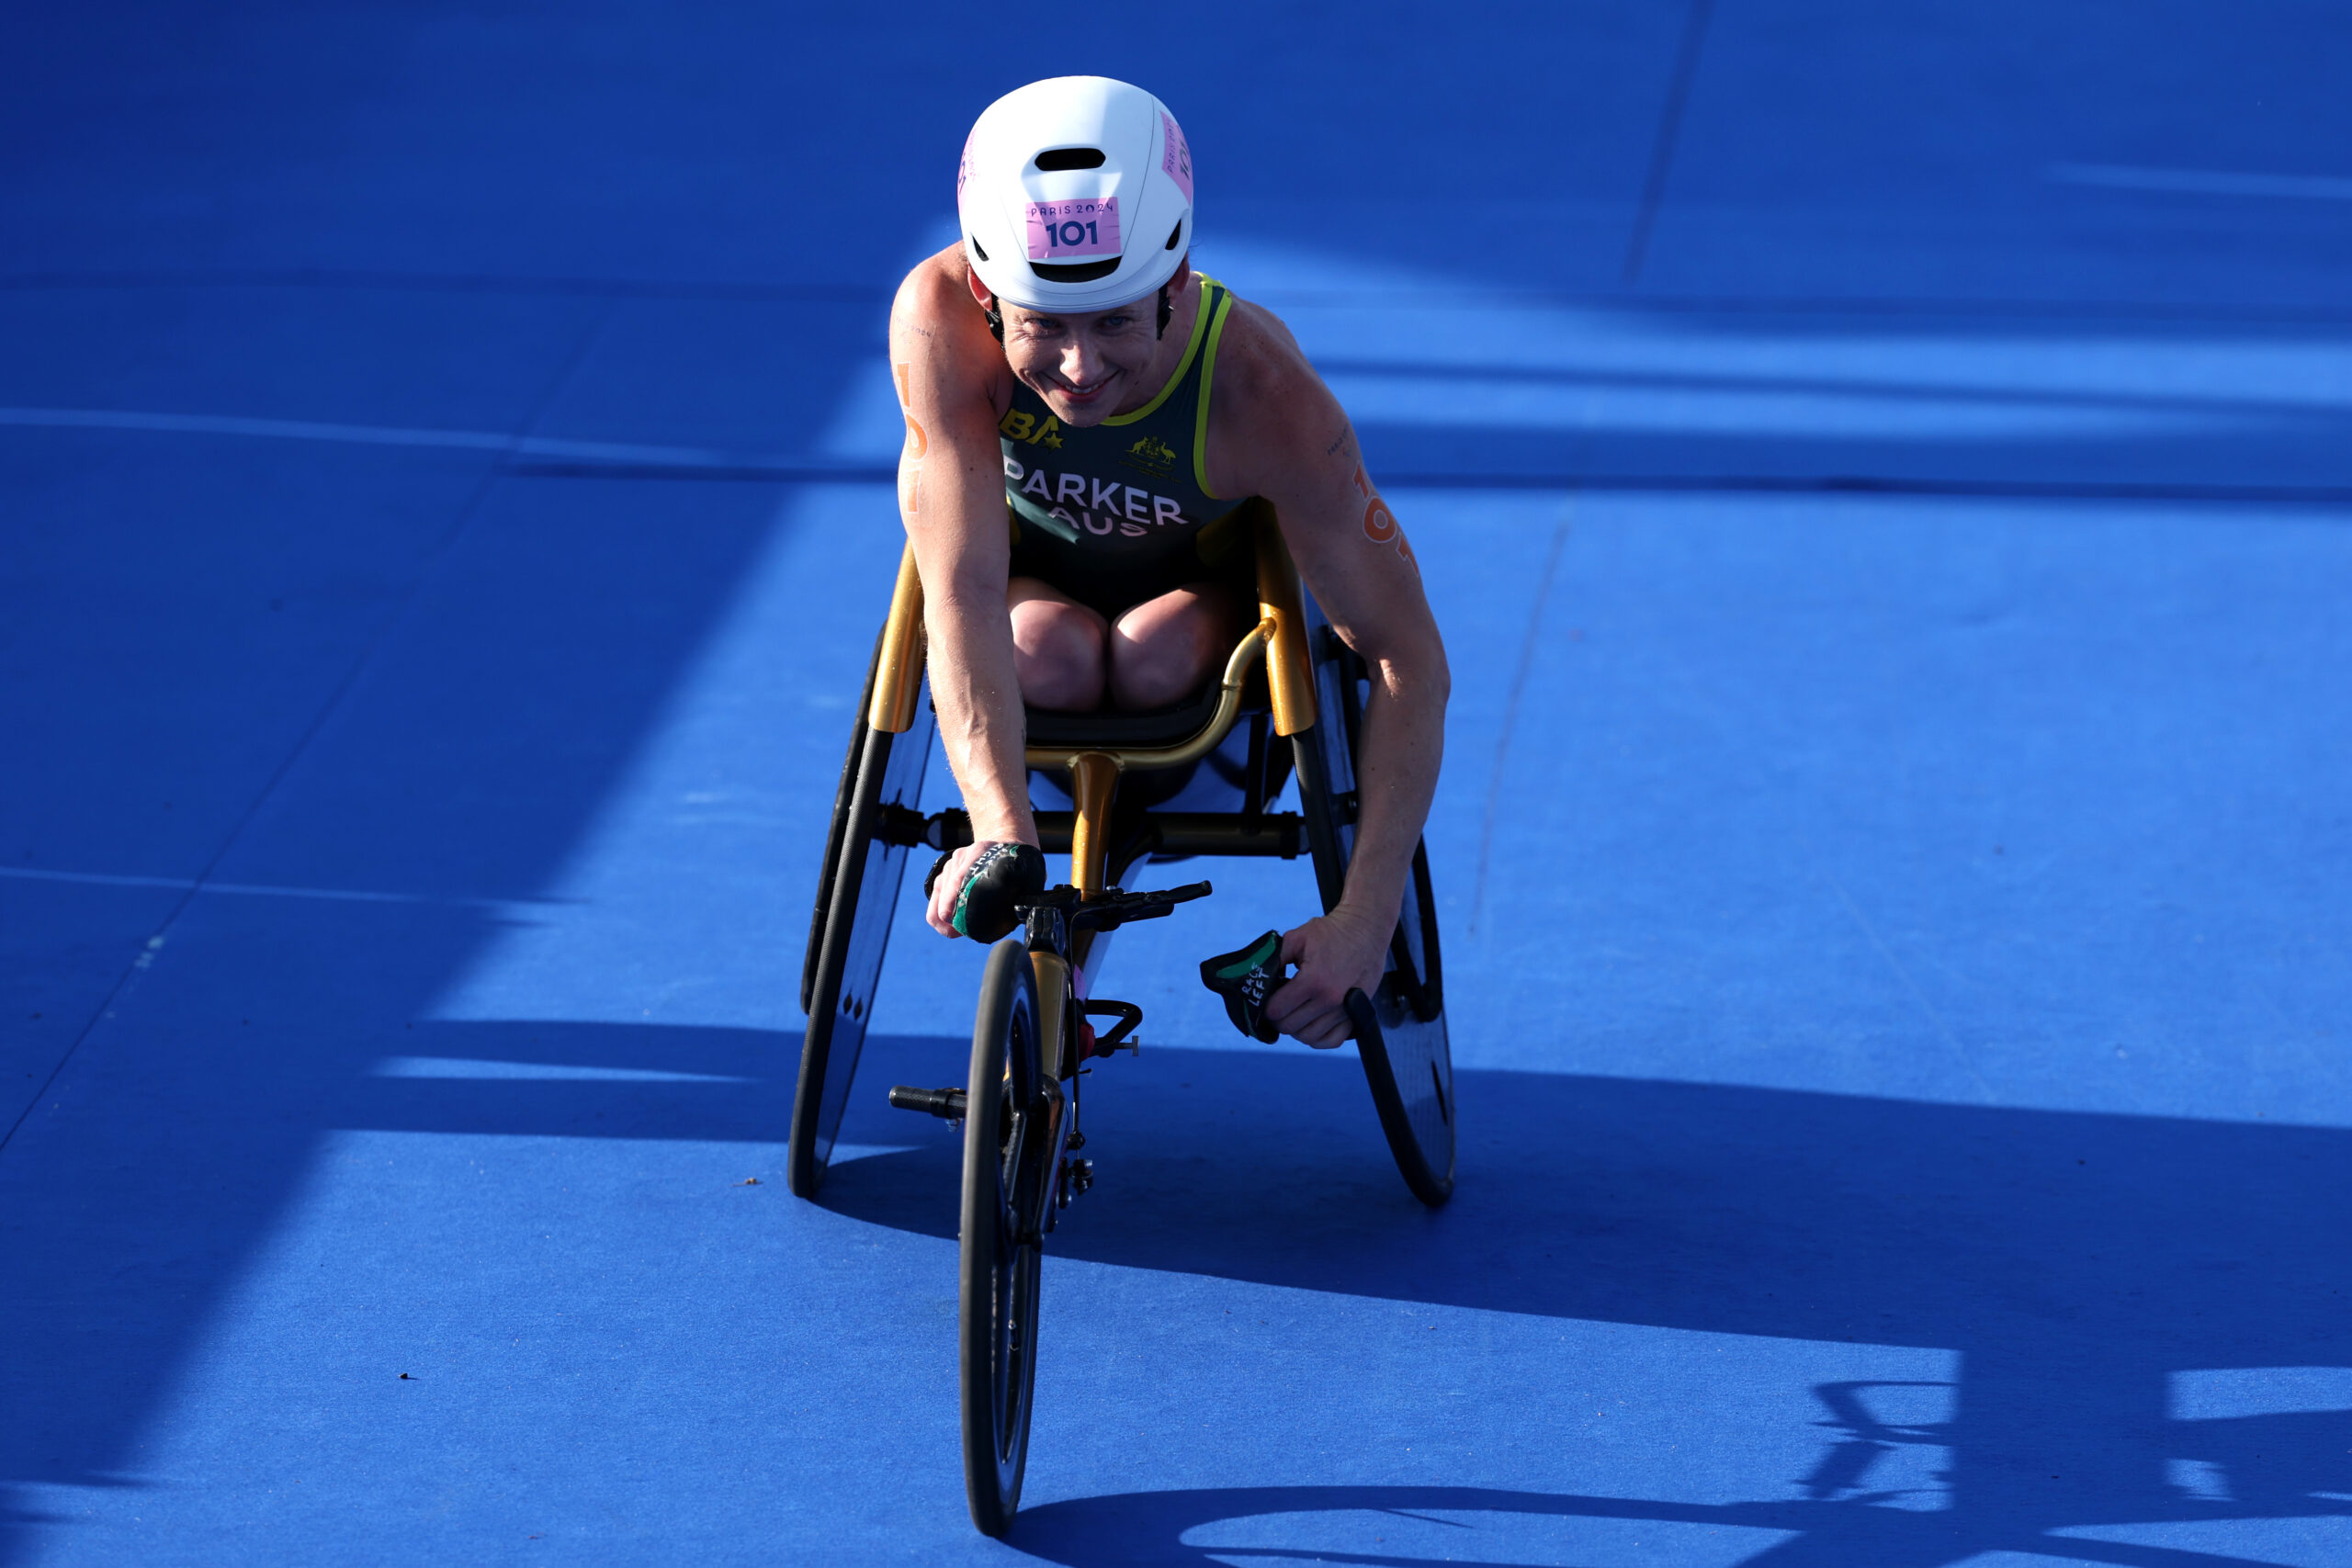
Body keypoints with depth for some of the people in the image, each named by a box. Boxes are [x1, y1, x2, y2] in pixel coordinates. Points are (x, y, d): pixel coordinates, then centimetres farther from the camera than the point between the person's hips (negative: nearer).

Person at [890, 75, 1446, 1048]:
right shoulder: (940, 319, -38)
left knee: (1153, 663, -32)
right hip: (1029, 557, 0)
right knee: (1048, 658, -32)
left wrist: (1366, 923, -39)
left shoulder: (1264, 397, -38)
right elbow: (964, 596, -41)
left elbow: (1409, 660, -32)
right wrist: (999, 832, -56)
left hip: (1202, 566, 0)